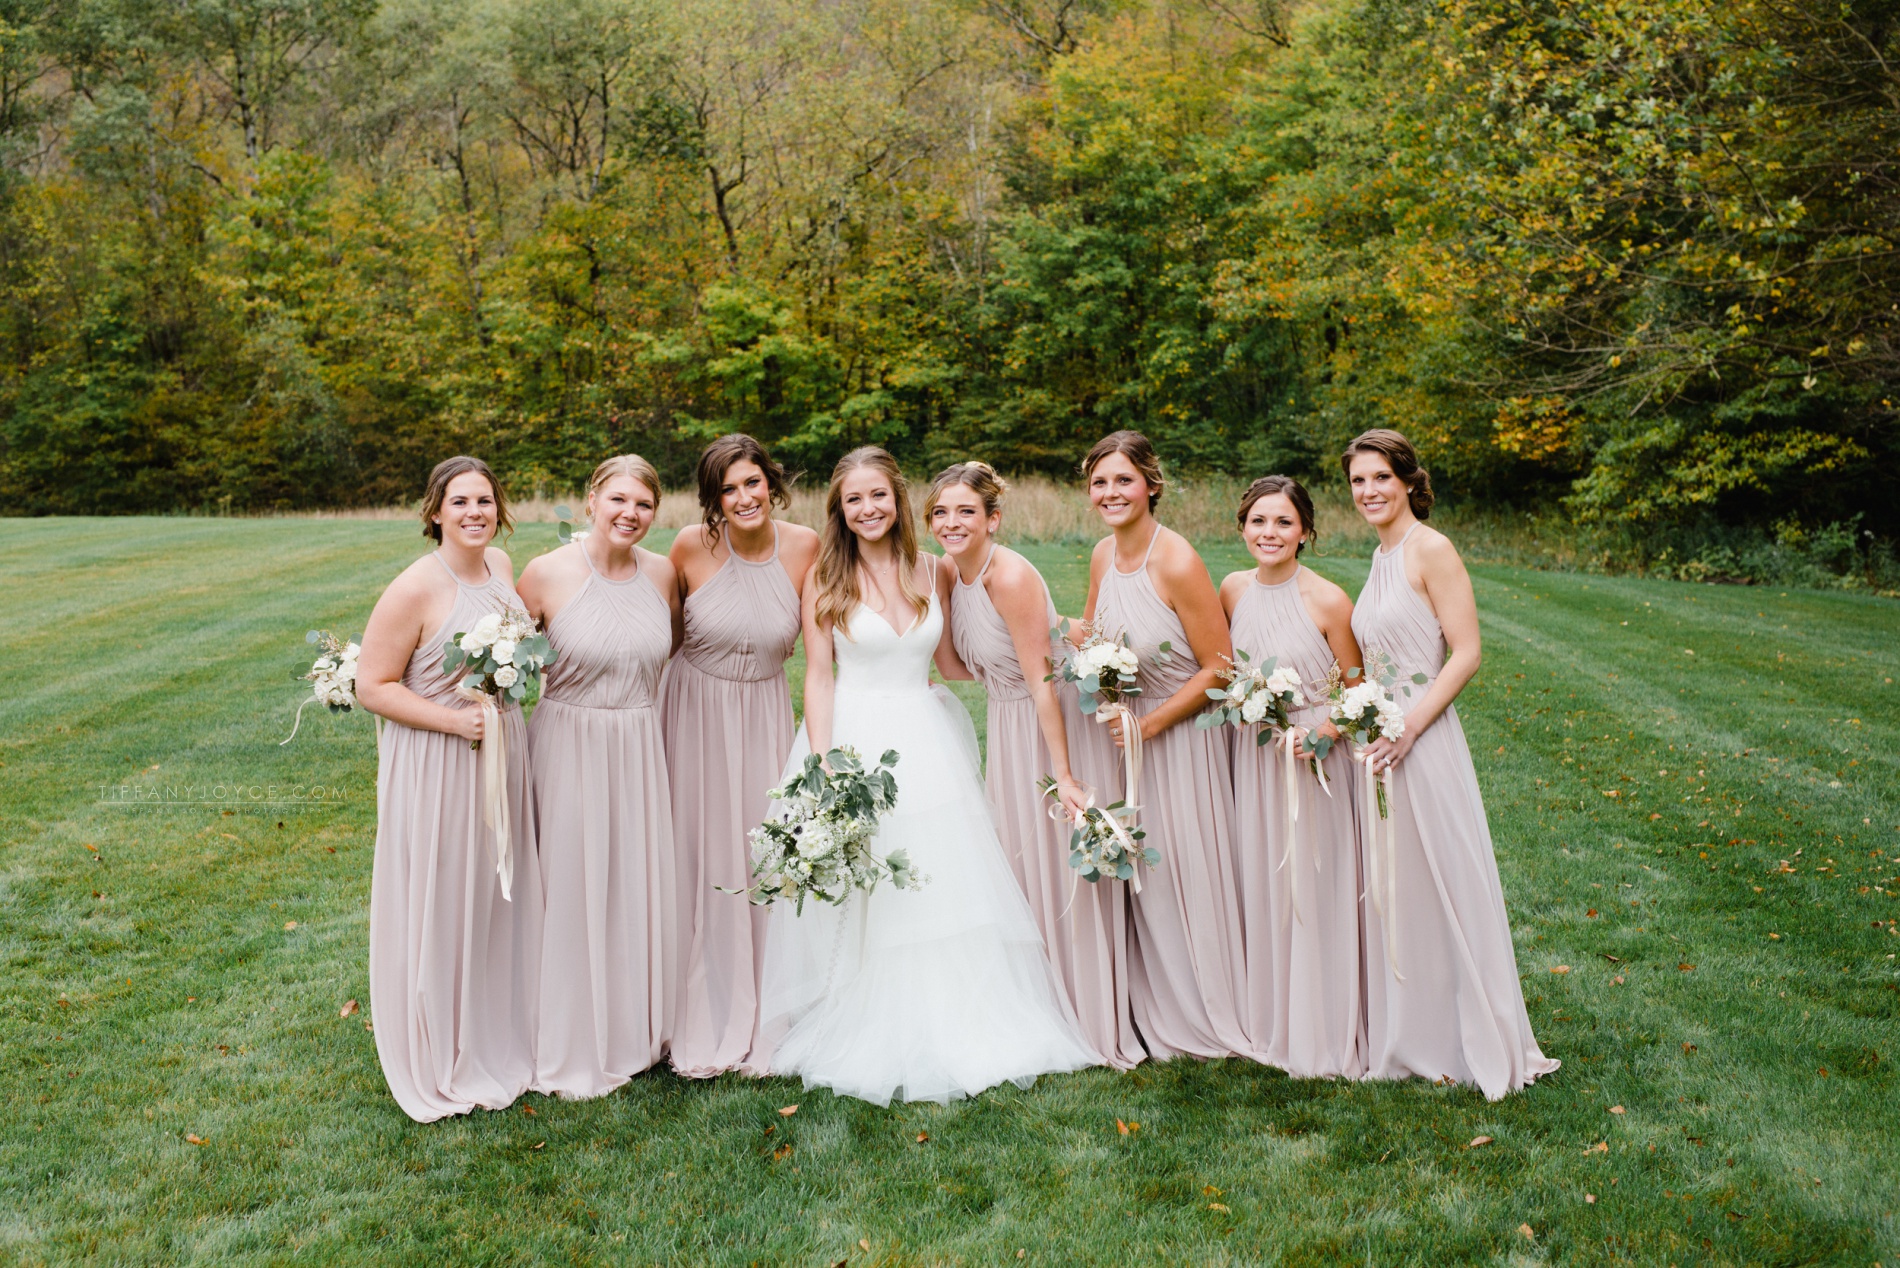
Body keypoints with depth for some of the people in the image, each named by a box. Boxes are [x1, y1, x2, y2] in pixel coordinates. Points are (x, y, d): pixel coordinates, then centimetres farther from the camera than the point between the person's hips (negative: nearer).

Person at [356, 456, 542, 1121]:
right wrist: (453, 720, -22)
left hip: (501, 752, 7)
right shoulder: (415, 588, -19)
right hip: (435, 763, -7)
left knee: (498, 898, 17)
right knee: (439, 908, 5)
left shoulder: (502, 565, 3)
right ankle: (444, 1065, 23)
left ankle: (499, 1039, 36)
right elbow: (372, 685, -16)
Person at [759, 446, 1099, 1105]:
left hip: (926, 740, 3)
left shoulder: (933, 573, 5)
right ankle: (871, 1042, 15)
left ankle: (960, 1033, 18)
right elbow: (819, 677, -3)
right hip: (854, 738, -2)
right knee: (858, 901, 1)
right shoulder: (826, 579, -2)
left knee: (943, 890, 4)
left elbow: (952, 663, 10)